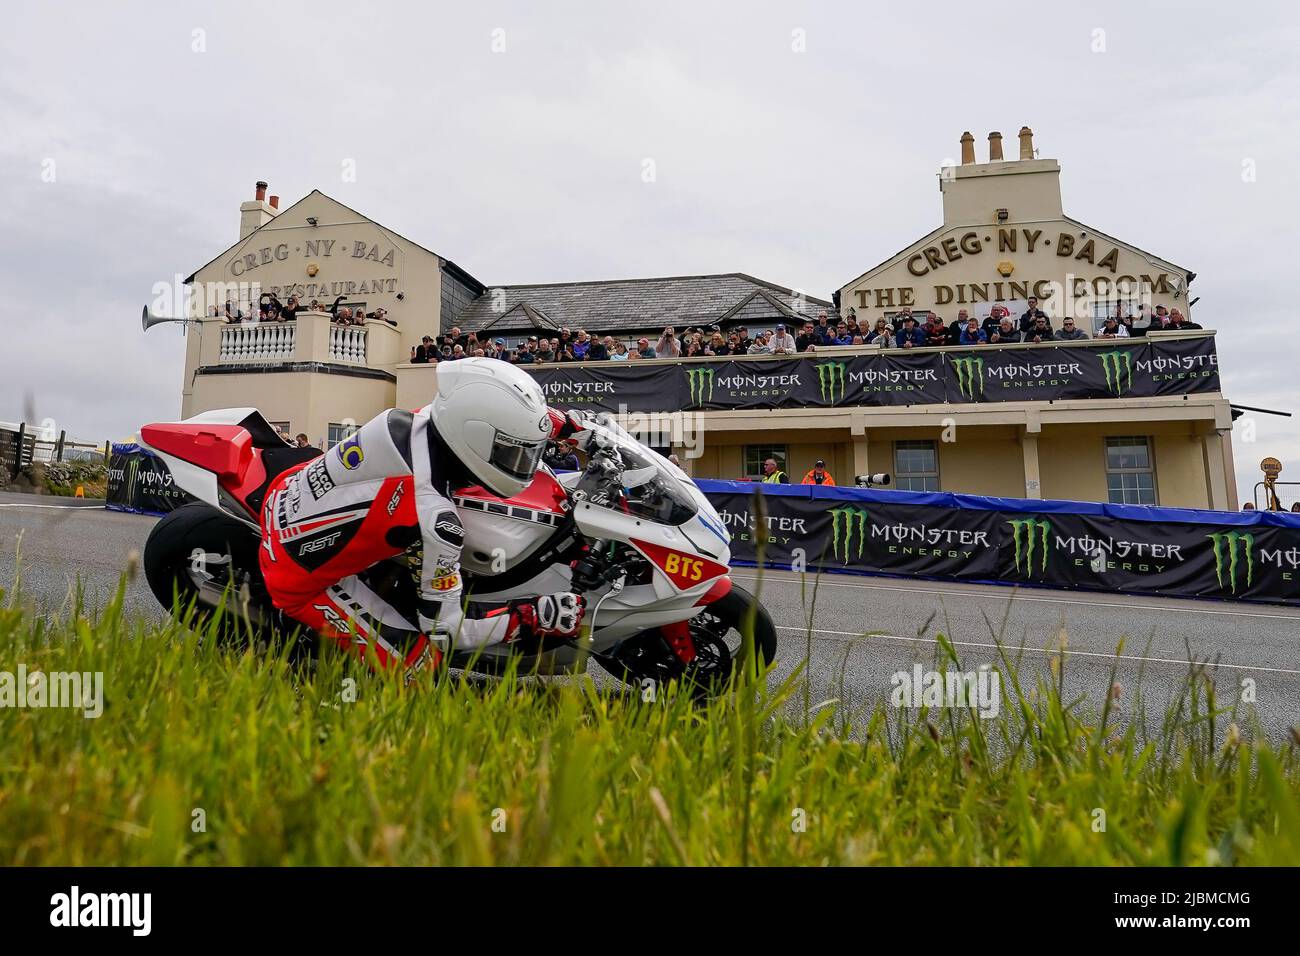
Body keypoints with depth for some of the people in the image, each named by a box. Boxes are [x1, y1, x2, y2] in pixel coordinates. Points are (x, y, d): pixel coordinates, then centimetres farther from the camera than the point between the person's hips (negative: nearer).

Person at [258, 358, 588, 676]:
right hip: (300, 580, -7)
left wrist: (567, 424, 7)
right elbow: (444, 630, -23)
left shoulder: (402, 419, -16)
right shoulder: (435, 519, -35)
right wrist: (537, 616, -21)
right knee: (418, 664, -7)